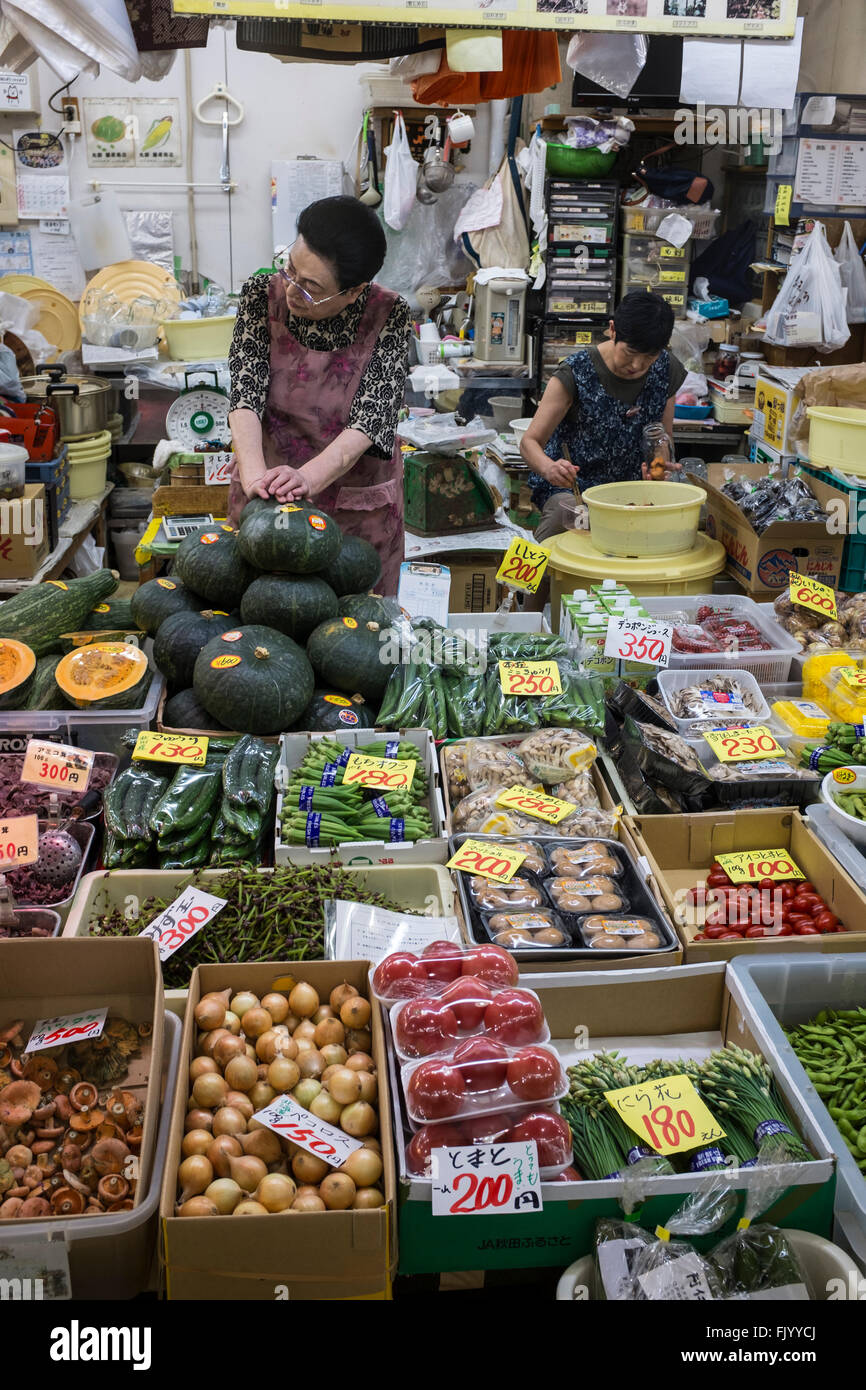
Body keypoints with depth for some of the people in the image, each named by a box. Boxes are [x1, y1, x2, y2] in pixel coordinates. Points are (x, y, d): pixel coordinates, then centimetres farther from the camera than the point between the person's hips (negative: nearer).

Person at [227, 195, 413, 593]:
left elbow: (369, 420, -23)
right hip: (264, 495, 2)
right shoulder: (262, 295, -9)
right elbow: (245, 394, -18)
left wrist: (308, 477, -39)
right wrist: (255, 472, -36)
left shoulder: (389, 316, -14)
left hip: (357, 501, -1)